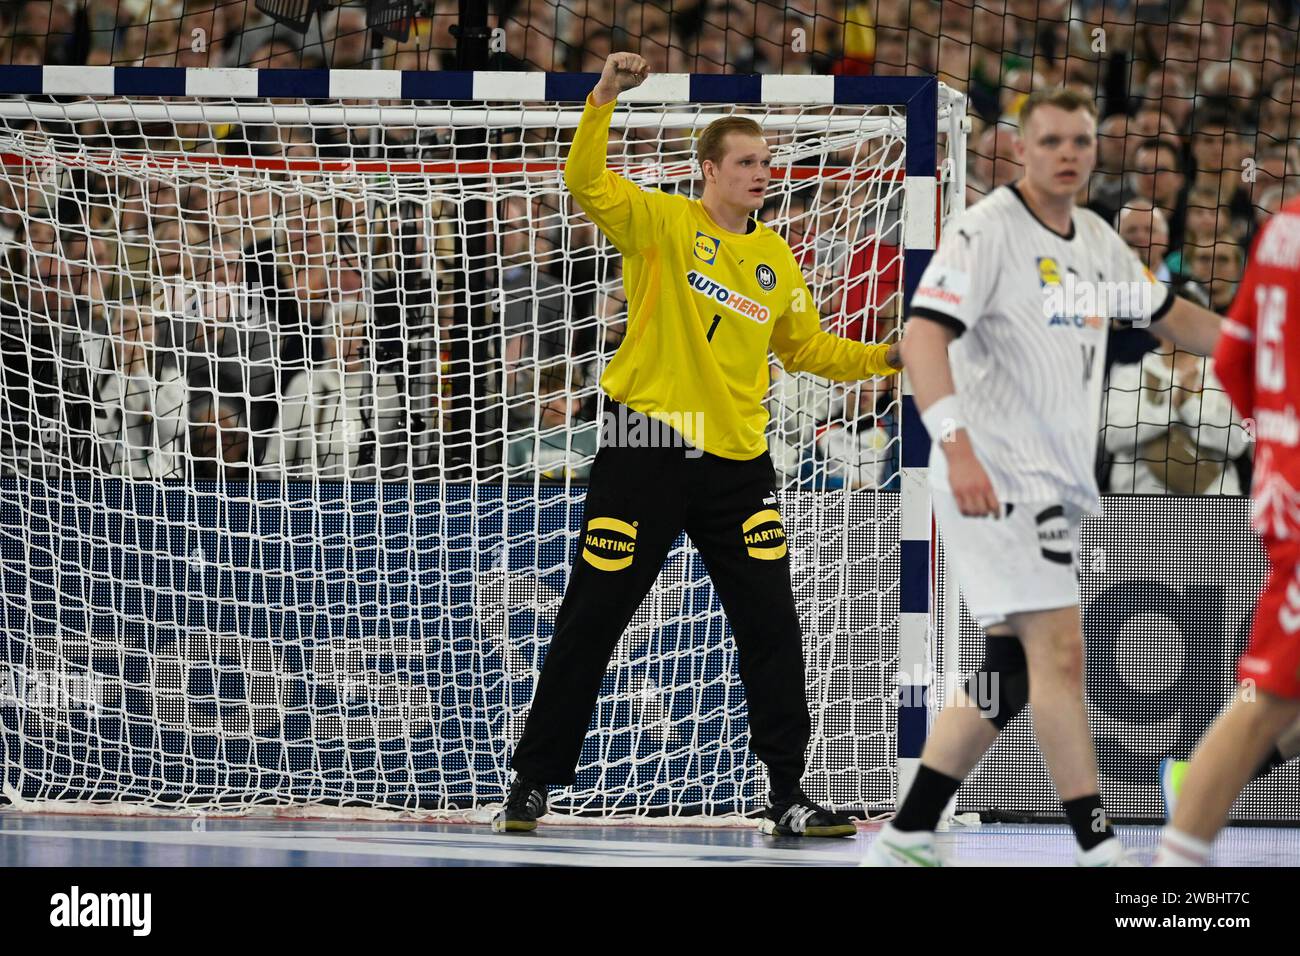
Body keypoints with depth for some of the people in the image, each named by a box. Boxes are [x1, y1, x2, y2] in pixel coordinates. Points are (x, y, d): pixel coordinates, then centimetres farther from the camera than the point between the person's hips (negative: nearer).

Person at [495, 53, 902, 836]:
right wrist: (605, 97, -30)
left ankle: (788, 798, 7)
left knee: (773, 626, 1)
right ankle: (533, 784, 14)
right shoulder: (661, 223, -3)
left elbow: (807, 347, 20)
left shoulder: (776, 258, 12)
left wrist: (887, 358, 7)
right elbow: (587, 183, -17)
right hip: (648, 451, -4)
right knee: (591, 622, 3)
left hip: (738, 462, 4)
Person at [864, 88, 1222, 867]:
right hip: (995, 479, -9)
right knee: (1060, 650, -14)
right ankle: (1100, 849, -12)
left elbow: (1174, 318, 28)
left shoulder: (1098, 241, 14)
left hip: (1056, 483, 9)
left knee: (1009, 678, 9)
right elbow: (924, 336, -20)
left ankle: (905, 840, 14)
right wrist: (958, 448, -30)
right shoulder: (989, 230, -10)